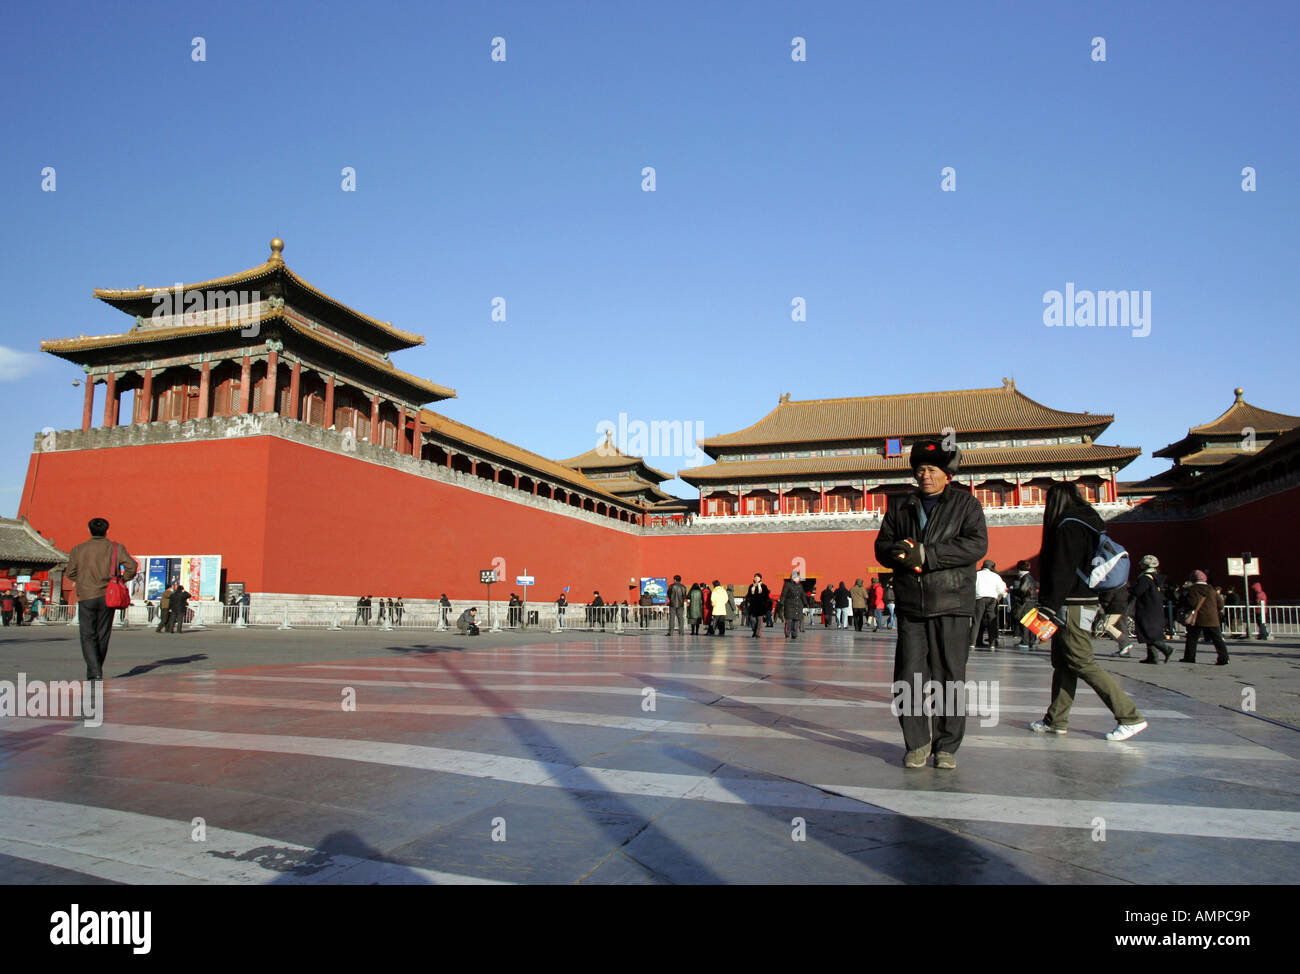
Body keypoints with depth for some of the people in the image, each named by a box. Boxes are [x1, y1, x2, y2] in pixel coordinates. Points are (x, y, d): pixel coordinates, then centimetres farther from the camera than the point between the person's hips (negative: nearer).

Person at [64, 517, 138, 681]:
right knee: (103, 636, 12)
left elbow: (70, 574, 4)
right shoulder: (116, 548, 2)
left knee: (88, 636, -1)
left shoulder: (78, 549, 4)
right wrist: (121, 580, 7)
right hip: (107, 597, 1)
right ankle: (96, 671, 20)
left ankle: (95, 673, -16)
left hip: (86, 597, -1)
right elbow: (131, 566, -9)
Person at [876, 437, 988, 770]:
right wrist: (900, 554, -11)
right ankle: (917, 742, 16)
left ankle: (946, 746, 15)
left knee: (949, 678, 1)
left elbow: (976, 545, -10)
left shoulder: (966, 504, 4)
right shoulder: (901, 508, 16)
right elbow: (882, 545, 13)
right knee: (908, 679, 1)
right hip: (911, 605, 3)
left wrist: (926, 555, -16)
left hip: (952, 606, -3)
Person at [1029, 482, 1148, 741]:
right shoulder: (1089, 523, 17)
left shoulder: (1068, 526, -13)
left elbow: (1062, 572, -19)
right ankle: (1056, 720, 16)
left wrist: (1049, 608, -19)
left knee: (1083, 664, -7)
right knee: (1063, 664, 12)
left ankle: (1130, 717, -4)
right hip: (1088, 600, 10)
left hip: (1071, 605, -10)